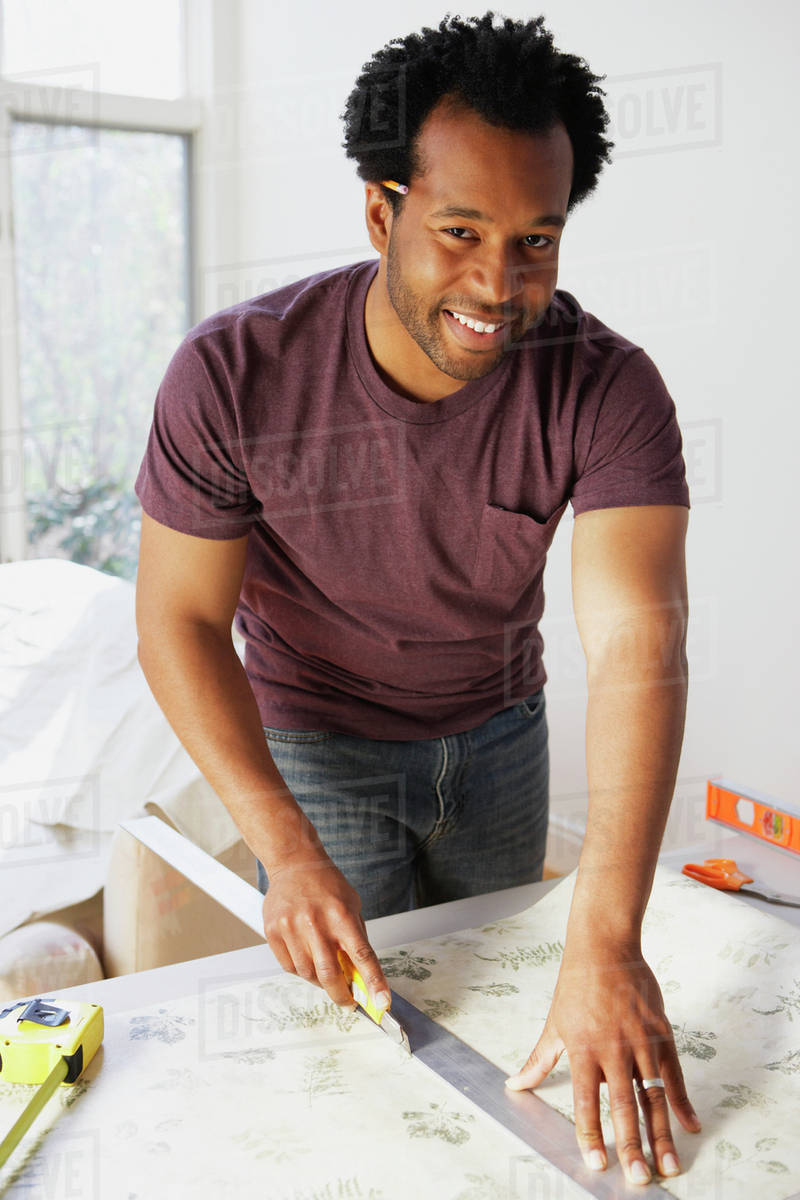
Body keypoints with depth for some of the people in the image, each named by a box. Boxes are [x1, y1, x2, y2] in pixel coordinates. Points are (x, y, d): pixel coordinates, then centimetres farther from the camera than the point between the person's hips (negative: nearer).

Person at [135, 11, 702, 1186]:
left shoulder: (607, 390, -26)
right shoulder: (235, 374, -27)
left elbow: (640, 643, -37)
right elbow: (180, 618, -21)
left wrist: (605, 943, -47)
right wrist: (290, 853, -31)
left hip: (497, 730, 2)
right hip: (315, 740, -2)